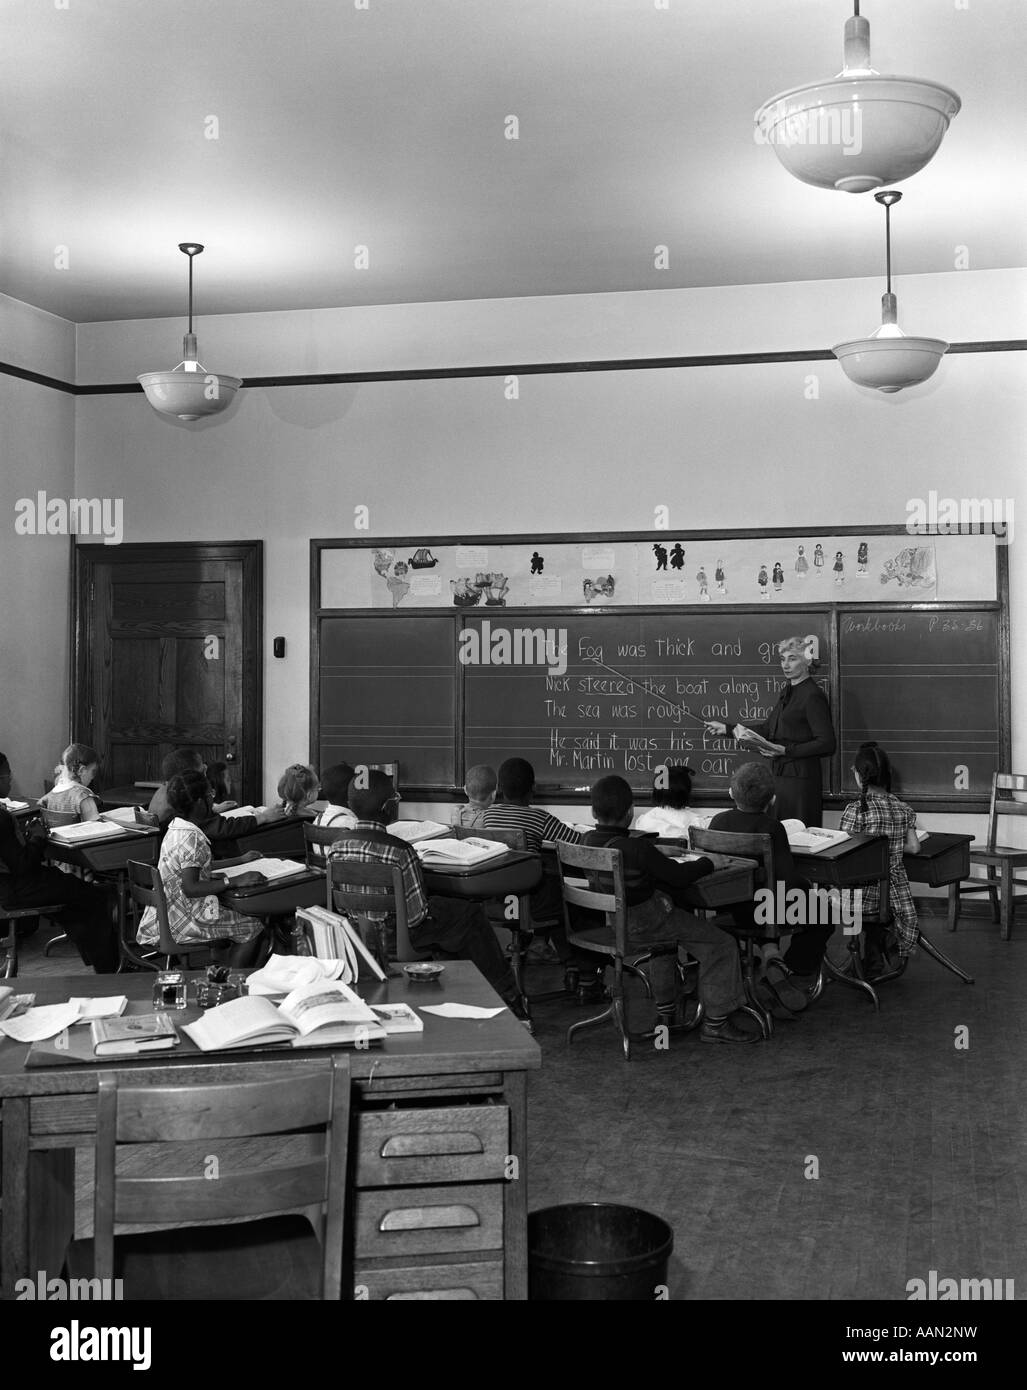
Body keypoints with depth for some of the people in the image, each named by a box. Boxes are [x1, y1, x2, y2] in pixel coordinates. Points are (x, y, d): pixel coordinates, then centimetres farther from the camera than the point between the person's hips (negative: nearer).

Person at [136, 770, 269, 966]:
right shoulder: (192, 838, -23)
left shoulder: (176, 829, 8)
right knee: (254, 929, -5)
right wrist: (234, 881, -23)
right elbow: (190, 888, -27)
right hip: (183, 921, -10)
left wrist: (240, 860, 23)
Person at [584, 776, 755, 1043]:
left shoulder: (590, 841, -4)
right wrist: (706, 863, 0)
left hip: (610, 919, 9)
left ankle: (666, 1007, 48)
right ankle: (716, 1023, 8)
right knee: (720, 945, 0)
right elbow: (679, 876, -15)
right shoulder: (638, 848, -26)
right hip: (644, 921, -9)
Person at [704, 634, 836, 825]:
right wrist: (726, 729, 20)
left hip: (800, 780, -9)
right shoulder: (787, 691, 15)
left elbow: (827, 744, -17)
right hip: (781, 775, 9)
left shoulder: (813, 696, -12)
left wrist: (785, 750, -20)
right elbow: (769, 727, 23)